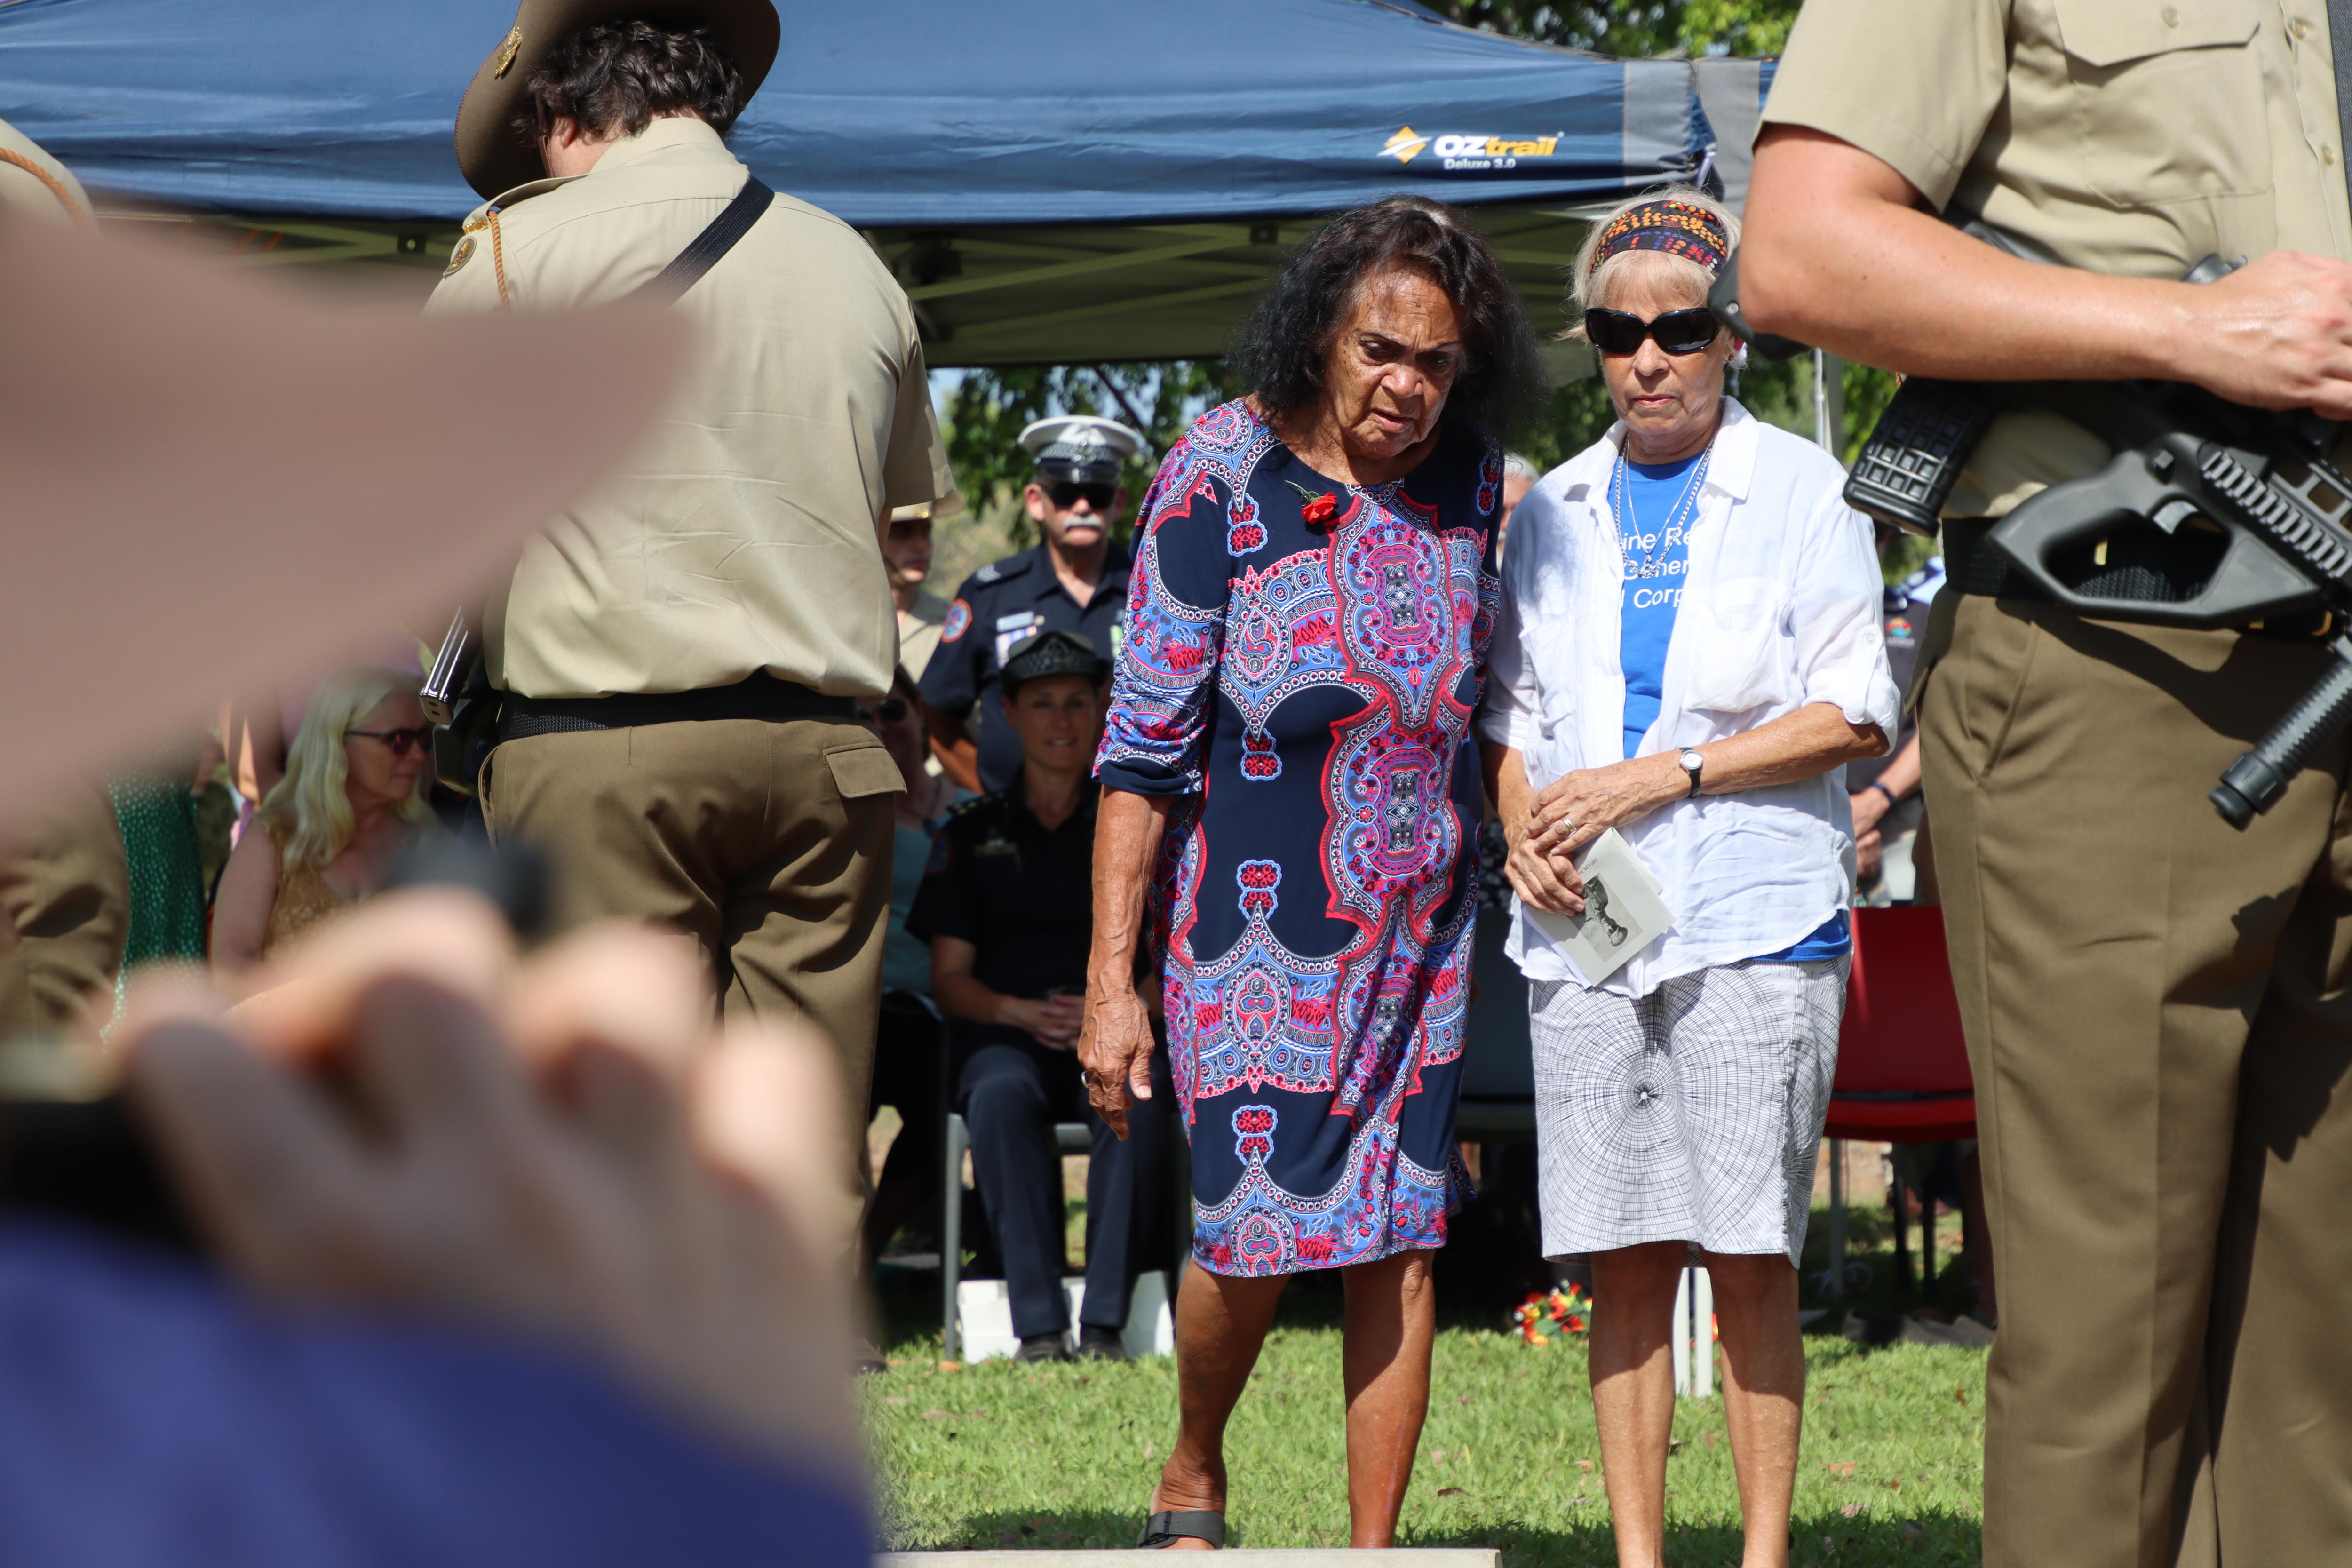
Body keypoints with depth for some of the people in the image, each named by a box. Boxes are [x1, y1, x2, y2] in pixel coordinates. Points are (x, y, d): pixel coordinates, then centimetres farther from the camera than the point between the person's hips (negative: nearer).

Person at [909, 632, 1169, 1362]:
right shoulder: (973, 831, 17)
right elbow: (949, 978, 10)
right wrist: (1019, 1011, -10)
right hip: (1006, 1033, 0)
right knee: (1001, 1094, -38)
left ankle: (1104, 1321, -37)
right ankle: (1038, 1324, -38)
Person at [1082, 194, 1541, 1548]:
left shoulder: (1471, 473, 3)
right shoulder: (1225, 475, -11)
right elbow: (1145, 739, -10)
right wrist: (1111, 977, -13)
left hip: (1421, 919, 4)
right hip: (1262, 915, -4)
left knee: (1399, 1233, 0)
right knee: (1259, 1228, -7)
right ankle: (1193, 1476, 22)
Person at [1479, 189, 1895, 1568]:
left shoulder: (1803, 491, 2)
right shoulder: (1556, 511, 16)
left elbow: (1857, 716, -3)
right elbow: (1515, 711, 21)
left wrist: (1660, 776, -10)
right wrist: (1524, 823, 0)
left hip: (1756, 916, -4)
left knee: (1751, 1254, -5)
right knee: (1625, 1258, 3)